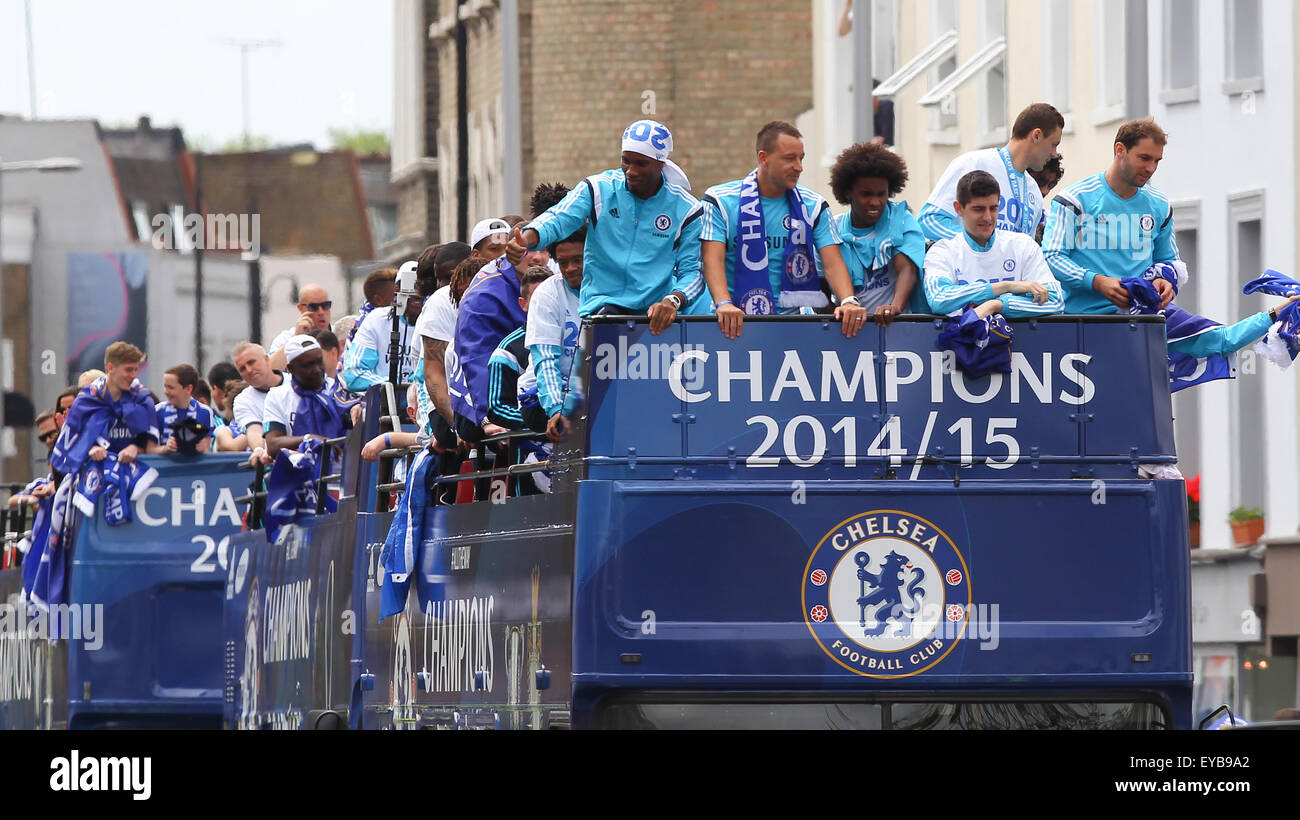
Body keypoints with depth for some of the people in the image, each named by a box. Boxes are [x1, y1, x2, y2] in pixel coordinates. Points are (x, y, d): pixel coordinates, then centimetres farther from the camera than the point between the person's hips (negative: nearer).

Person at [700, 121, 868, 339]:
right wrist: (724, 304, -28)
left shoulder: (813, 205, 10)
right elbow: (713, 259, -9)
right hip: (738, 320, -2)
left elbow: (832, 263, 2)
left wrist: (848, 302, -19)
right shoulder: (721, 201, 2)